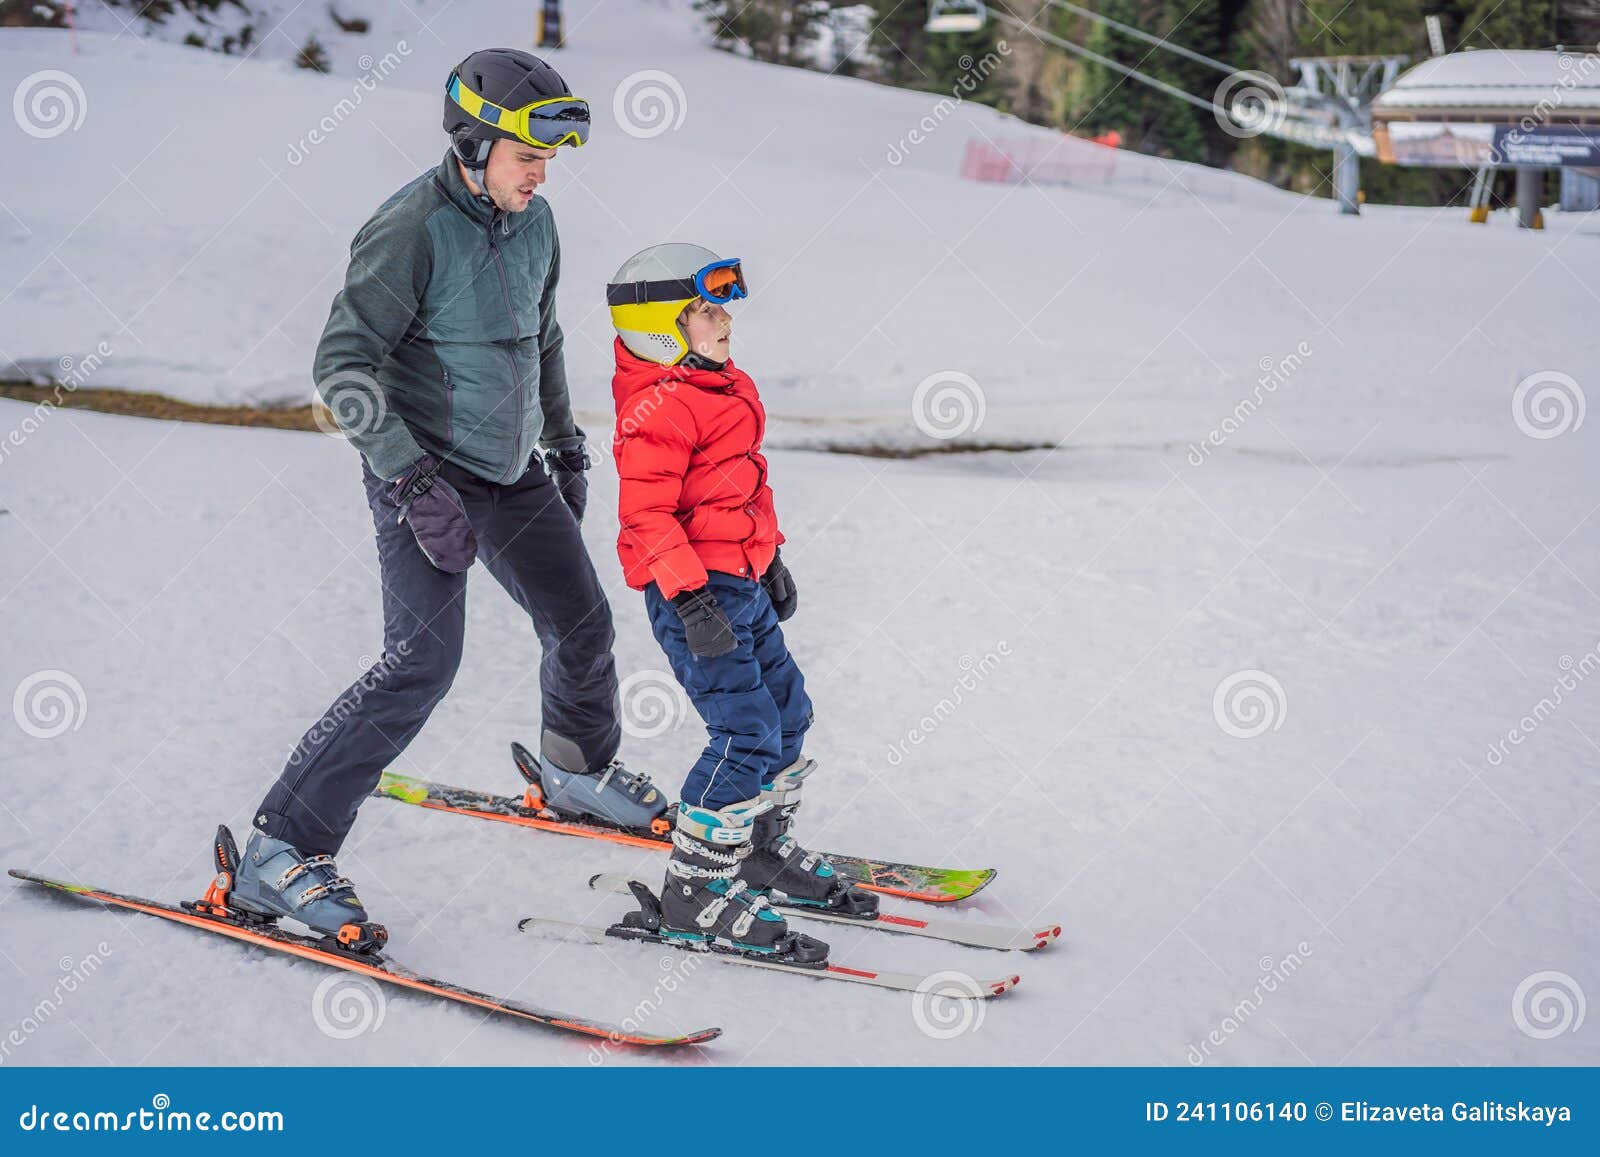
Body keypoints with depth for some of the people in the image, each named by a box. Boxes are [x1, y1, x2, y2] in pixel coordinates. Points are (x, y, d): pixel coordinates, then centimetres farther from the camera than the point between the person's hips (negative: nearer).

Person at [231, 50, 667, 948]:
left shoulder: (534, 222, 5)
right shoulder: (412, 231, -18)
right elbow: (343, 367, -20)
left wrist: (566, 443, 23)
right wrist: (411, 480, -26)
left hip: (513, 470, 8)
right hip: (428, 471, -8)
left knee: (582, 625, 16)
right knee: (423, 663, -18)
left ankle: (580, 770, 46)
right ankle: (284, 854, -13)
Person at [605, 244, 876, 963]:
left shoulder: (727, 389, 15)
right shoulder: (658, 407, -17)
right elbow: (645, 513, -22)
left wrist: (770, 561, 28)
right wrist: (690, 597, -27)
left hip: (741, 583, 10)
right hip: (694, 588, -10)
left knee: (787, 710, 18)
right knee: (746, 734, -13)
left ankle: (763, 849, 36)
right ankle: (694, 891, -3)